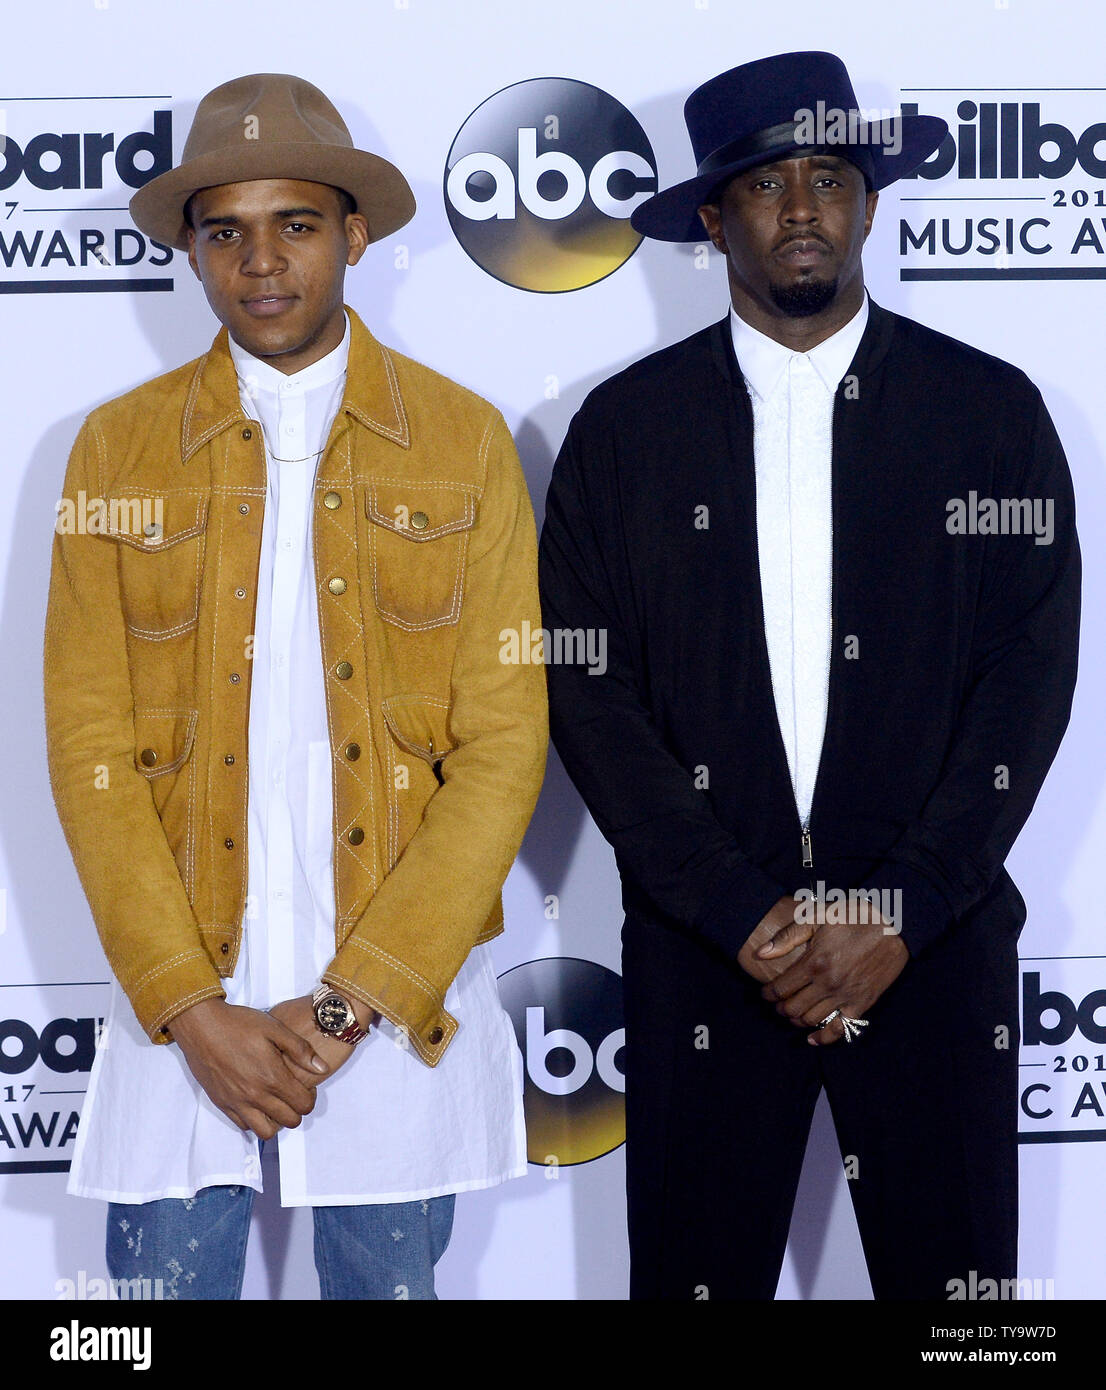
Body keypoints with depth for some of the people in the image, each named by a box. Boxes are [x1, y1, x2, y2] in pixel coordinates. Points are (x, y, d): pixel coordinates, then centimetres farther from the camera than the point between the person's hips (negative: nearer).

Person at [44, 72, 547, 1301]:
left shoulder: (463, 441, 2)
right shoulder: (118, 448, 4)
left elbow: (505, 747, -3)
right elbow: (89, 749, 1)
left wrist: (349, 1004, -10)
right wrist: (195, 1009, -9)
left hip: (402, 996, 0)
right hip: (180, 994, 0)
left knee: (388, 1280, 11)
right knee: (166, 1282, 5)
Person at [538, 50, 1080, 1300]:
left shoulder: (991, 411, 3)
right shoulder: (625, 426, 4)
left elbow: (1030, 678, -1)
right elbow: (587, 691, 0)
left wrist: (899, 915, -9)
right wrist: (746, 915, -8)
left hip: (934, 949, 0)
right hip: (702, 950, 1)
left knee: (952, 1273, 5)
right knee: (697, 1274, 7)